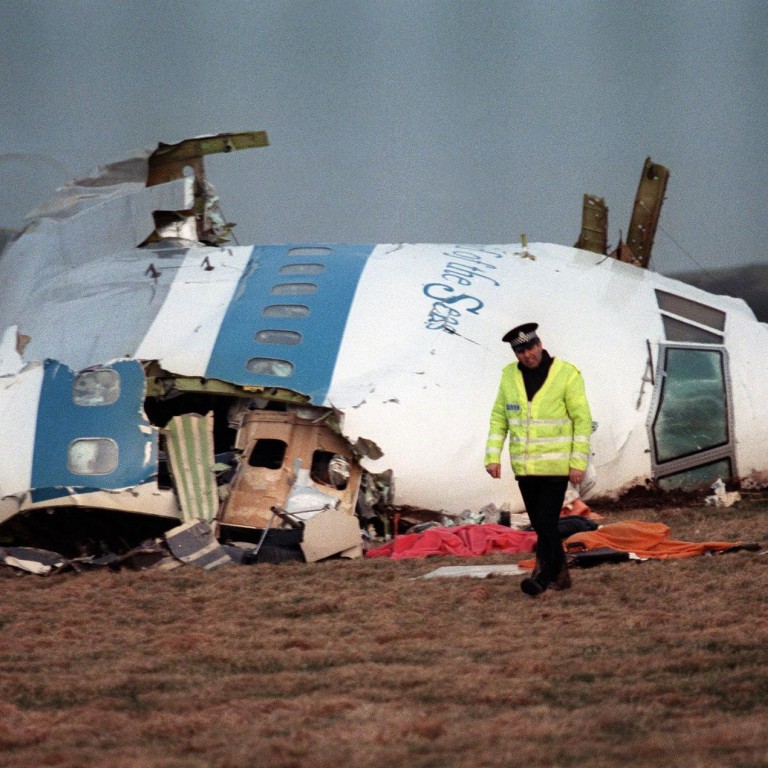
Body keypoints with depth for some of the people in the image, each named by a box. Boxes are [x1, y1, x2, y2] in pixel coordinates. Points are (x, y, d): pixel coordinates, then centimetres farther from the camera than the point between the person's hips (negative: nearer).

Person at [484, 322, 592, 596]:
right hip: (524, 467, 5)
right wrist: (493, 456, 1)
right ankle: (560, 574, 20)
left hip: (555, 465, -5)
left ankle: (542, 575, -9)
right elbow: (498, 418, 11)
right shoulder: (509, 376, 5)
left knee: (546, 522, -12)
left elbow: (582, 420, -7)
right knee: (541, 524, 10)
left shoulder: (567, 374, -8)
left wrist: (578, 463, -11)